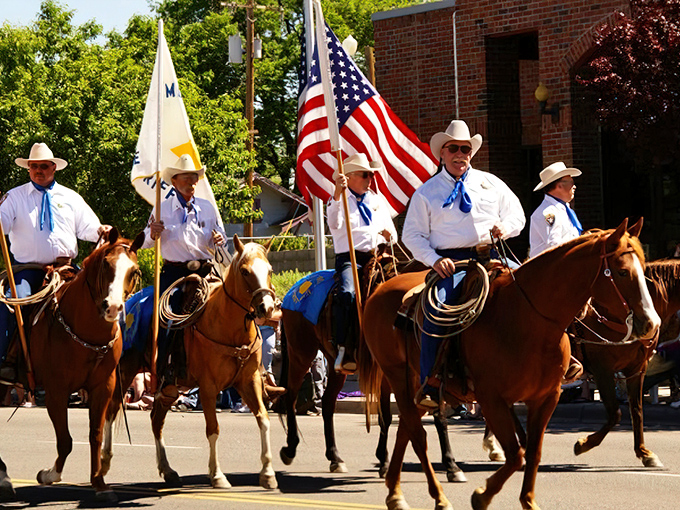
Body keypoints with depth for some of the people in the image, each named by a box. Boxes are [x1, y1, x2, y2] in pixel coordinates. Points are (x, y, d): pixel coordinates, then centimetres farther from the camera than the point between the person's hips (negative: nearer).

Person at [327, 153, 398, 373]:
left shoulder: (378, 200, 22)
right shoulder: (340, 200, 9)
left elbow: (393, 236, 24)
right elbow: (334, 224, -15)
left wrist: (389, 235, -2)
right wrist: (337, 195, -28)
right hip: (350, 258, -4)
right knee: (347, 293, -34)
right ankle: (343, 350, -34)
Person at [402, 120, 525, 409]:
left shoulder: (491, 184, 19)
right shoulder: (426, 192, 12)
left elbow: (517, 214, 24)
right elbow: (413, 235, 8)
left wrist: (505, 227, -1)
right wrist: (435, 260, -9)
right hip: (450, 262, -2)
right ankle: (430, 386, -21)